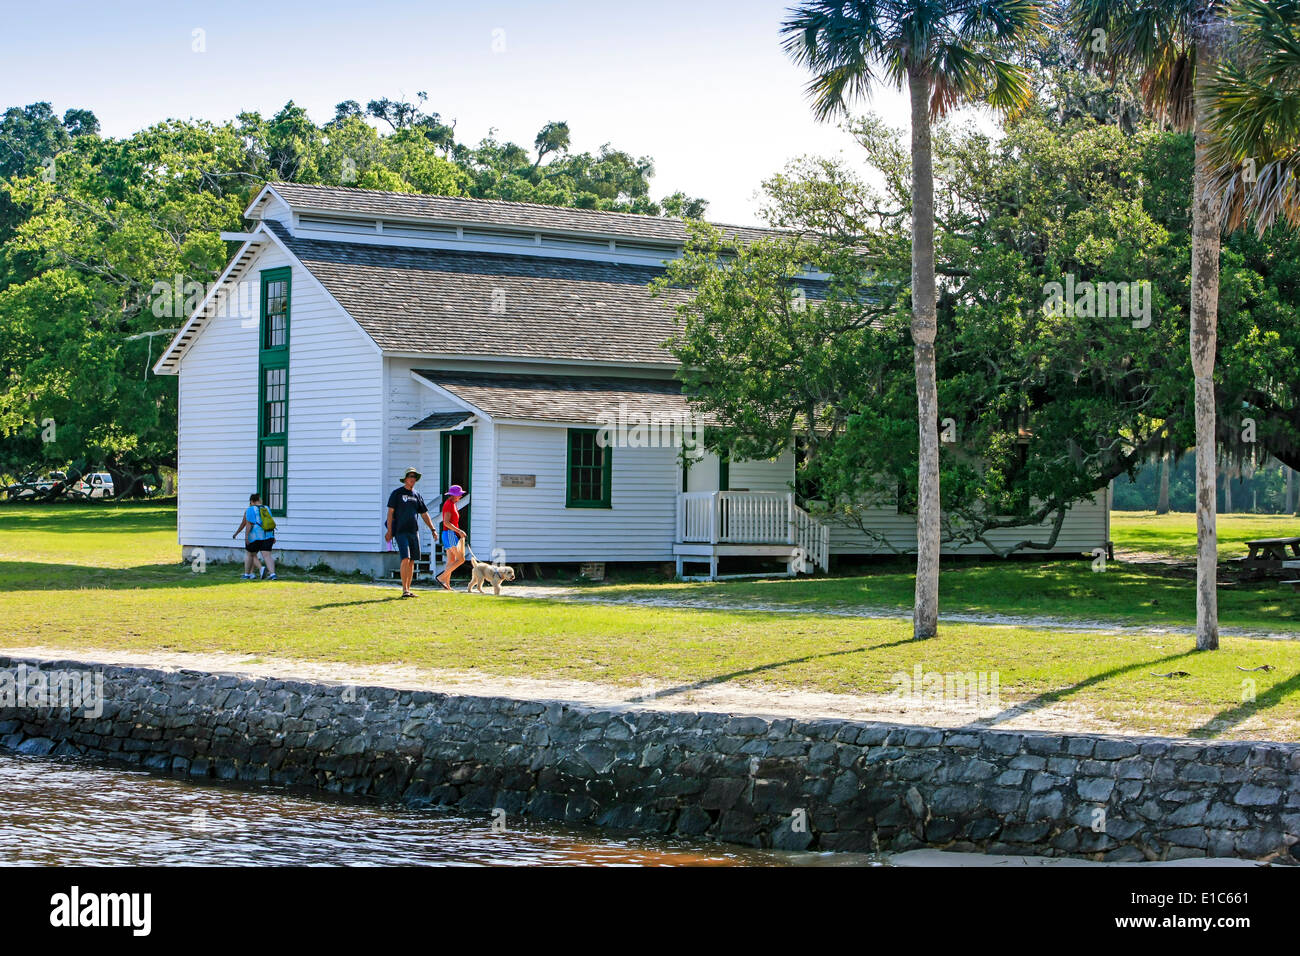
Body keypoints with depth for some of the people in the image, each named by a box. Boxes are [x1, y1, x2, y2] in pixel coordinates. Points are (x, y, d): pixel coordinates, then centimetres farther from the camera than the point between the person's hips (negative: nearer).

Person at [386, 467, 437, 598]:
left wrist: (433, 529, 10)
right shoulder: (397, 493, 1)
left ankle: (408, 589, 12)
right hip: (401, 532, -5)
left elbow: (424, 514, 18)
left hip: (414, 531, 5)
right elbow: (390, 512, -1)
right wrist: (389, 530, -8)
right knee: (405, 559, -15)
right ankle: (404, 590, -15)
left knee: (412, 561, 5)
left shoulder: (417, 495, 14)